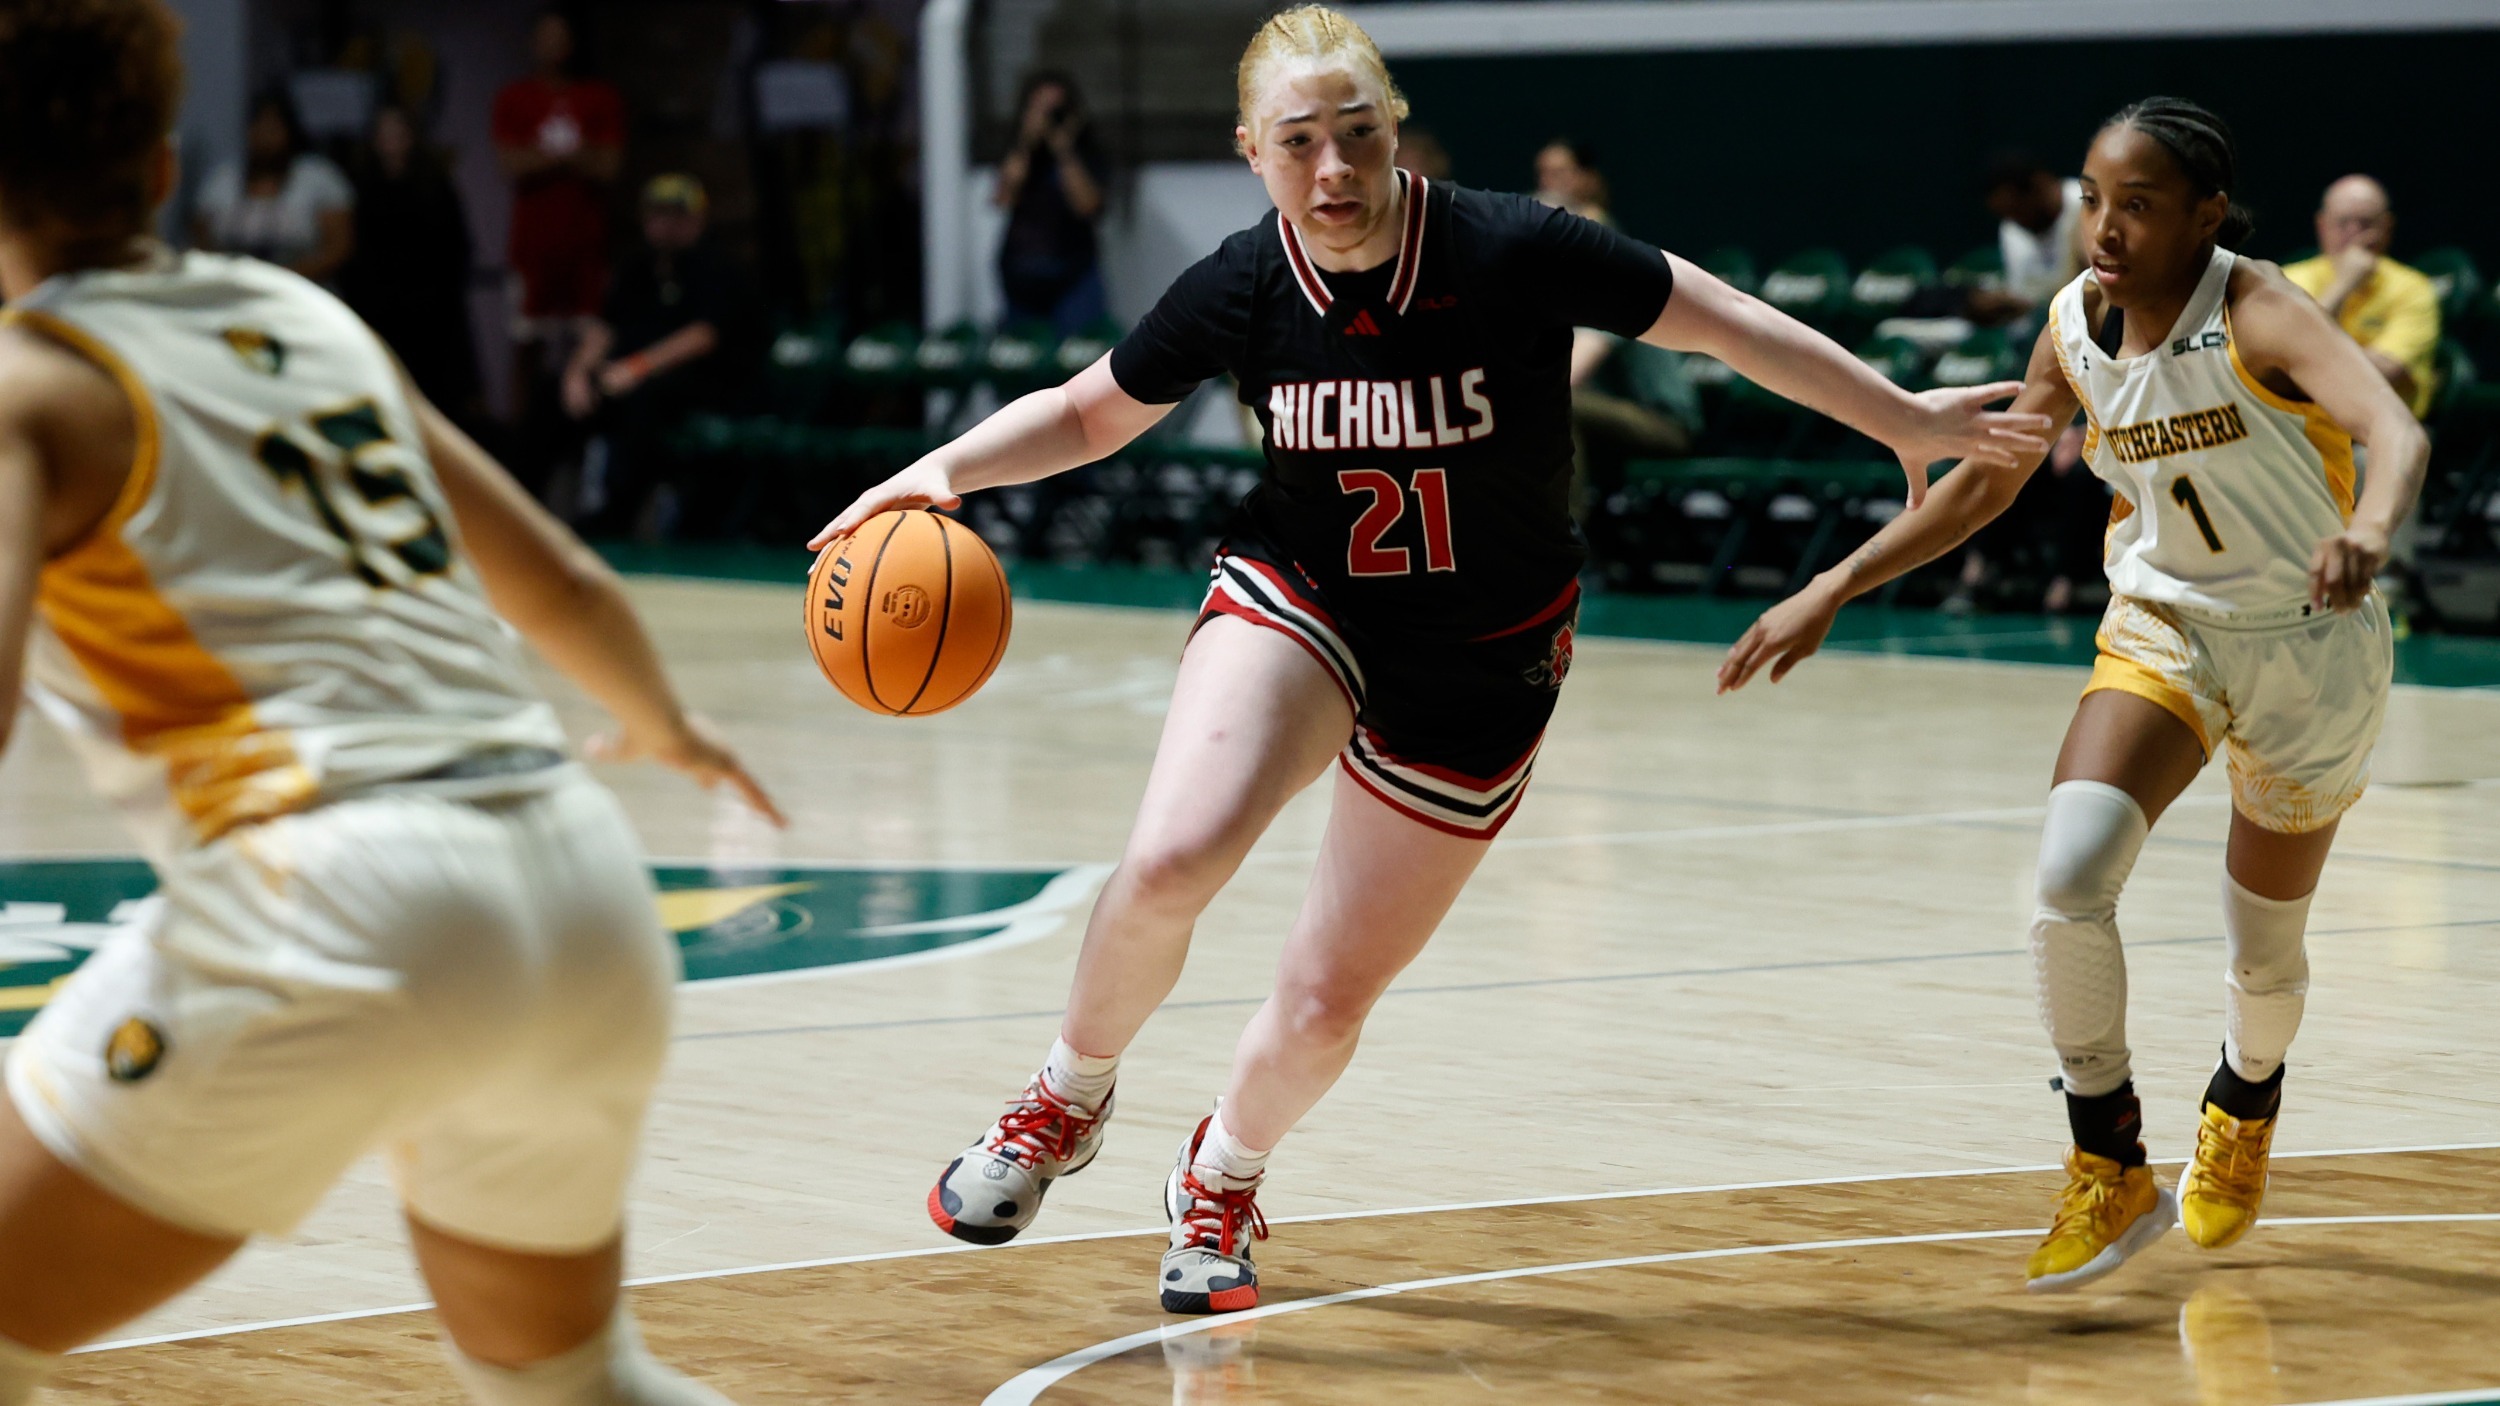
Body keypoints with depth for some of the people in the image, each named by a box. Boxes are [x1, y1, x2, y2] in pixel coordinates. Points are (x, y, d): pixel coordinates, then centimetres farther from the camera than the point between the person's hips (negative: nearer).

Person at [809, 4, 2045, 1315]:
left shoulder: (1509, 251, -22)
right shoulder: (1239, 289, -13)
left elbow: (1728, 324, -9)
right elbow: (1086, 414, 4)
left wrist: (1906, 420, -1)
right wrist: (949, 468, -14)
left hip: (1476, 666, -1)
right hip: (1297, 601, 1)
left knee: (1326, 1000, 1)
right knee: (1168, 862, -27)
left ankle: (1222, 1176, 35)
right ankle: (1067, 1100, 3)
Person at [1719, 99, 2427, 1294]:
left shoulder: (2257, 314, -25)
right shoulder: (2077, 324, -9)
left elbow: (2395, 430, -41)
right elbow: (1985, 481, 6)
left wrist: (2366, 532, -64)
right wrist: (1832, 592, 1)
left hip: (2306, 645, -3)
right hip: (2161, 627, 3)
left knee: (2264, 948, 12)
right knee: (2069, 877, -22)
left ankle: (2244, 1105, 48)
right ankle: (2110, 1170, -7)